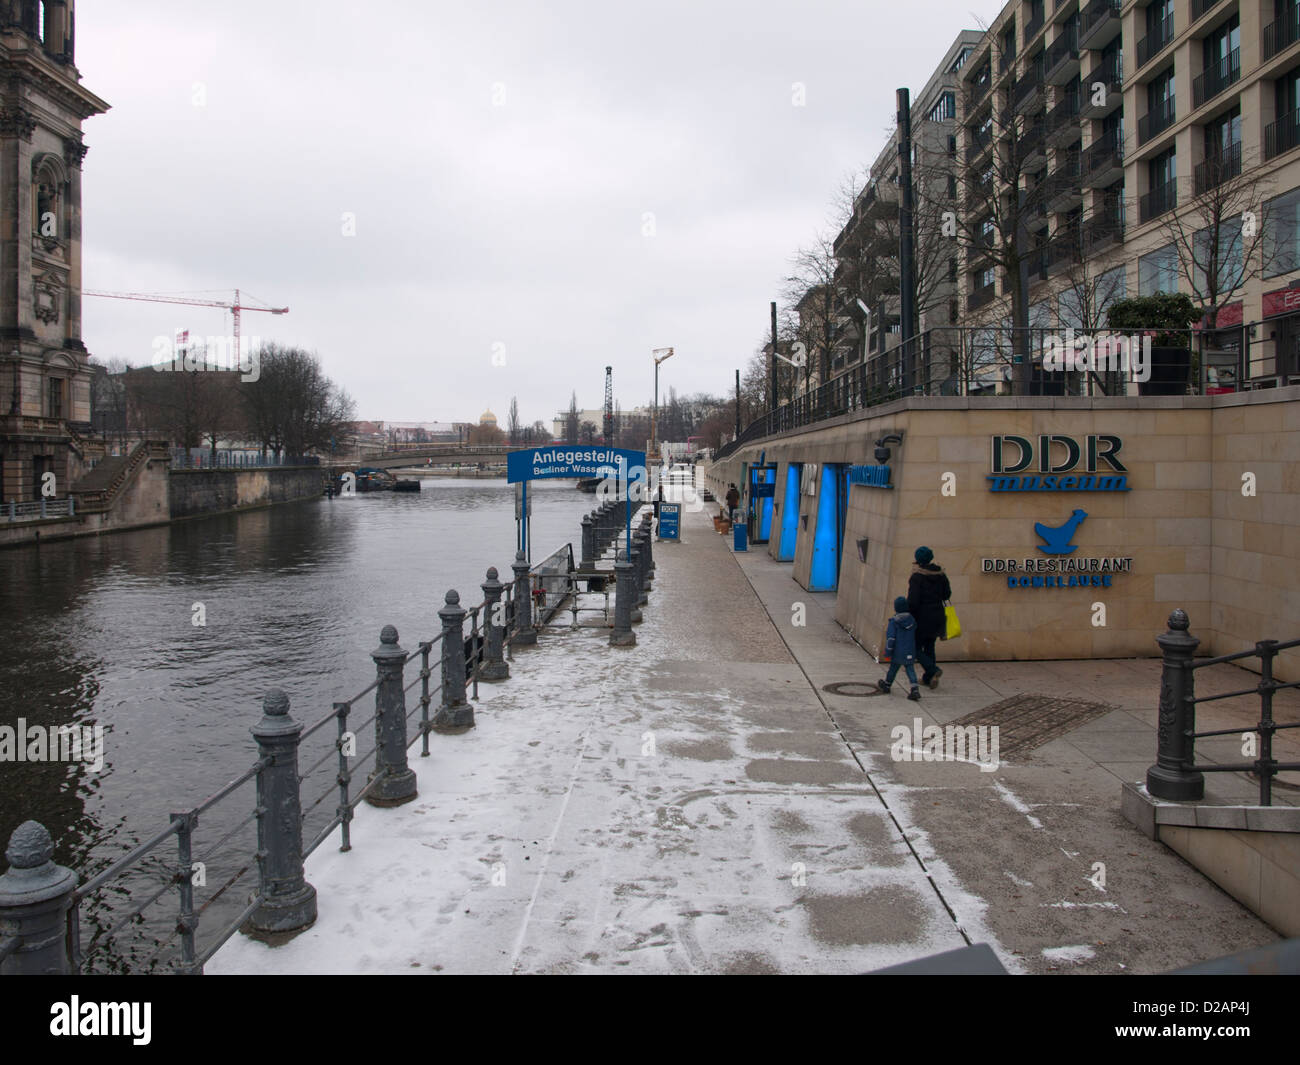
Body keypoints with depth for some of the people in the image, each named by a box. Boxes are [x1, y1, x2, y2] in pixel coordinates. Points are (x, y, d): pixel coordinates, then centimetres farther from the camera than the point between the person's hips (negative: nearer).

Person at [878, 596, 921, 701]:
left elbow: (890, 638, -14)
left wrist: (887, 652, -9)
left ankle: (886, 685, 33)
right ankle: (915, 690, -7)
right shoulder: (912, 620, 3)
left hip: (897, 652, -3)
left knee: (893, 668, 14)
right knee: (910, 669, 5)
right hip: (910, 652, 3)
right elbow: (915, 636, 16)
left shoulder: (894, 622, -13)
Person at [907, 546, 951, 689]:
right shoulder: (940, 574, 2)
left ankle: (933, 670, -14)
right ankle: (928, 678, 21)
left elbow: (912, 600, -20)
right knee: (929, 646, 17)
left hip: (922, 617, -6)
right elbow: (947, 594, 10)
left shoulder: (917, 576, -16)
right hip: (937, 616, 6)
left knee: (916, 647, 5)